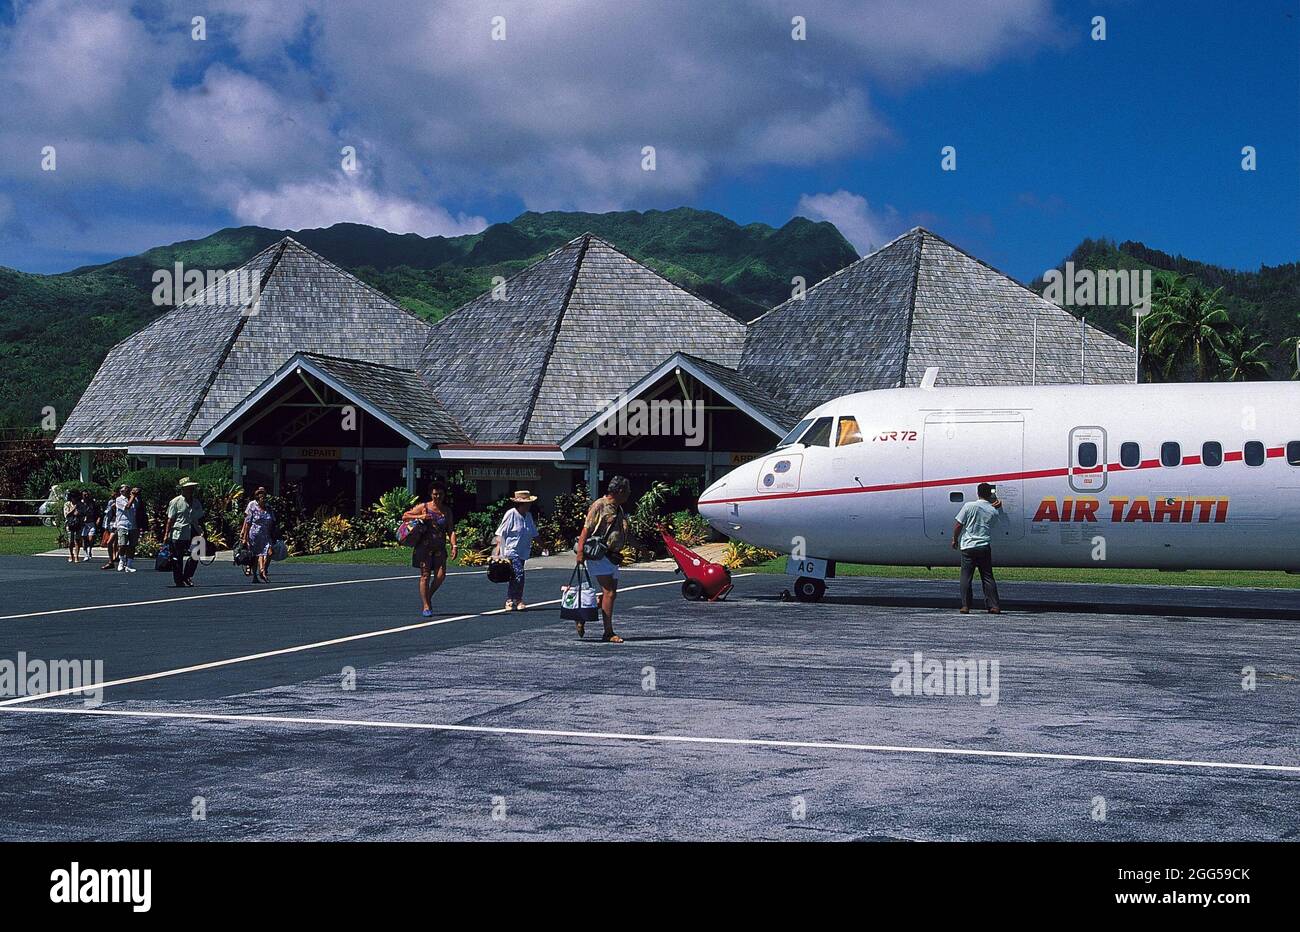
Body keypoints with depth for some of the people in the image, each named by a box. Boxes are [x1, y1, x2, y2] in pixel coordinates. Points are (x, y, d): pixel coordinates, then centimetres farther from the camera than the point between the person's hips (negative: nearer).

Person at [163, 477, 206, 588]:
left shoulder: (197, 503, 14)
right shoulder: (176, 502, -2)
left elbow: (200, 519, 21)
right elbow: (170, 519, -3)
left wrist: (201, 531, 10)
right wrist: (166, 534, -7)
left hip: (192, 534, 4)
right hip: (178, 535, -4)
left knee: (194, 556, -6)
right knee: (178, 558, 2)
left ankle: (187, 576, 14)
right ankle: (178, 581, 11)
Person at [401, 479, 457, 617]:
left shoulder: (447, 511, 10)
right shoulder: (423, 507, 2)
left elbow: (451, 530, 6)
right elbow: (404, 517, 4)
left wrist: (454, 546, -7)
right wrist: (419, 517, -12)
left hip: (440, 548, 3)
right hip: (424, 546, -3)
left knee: (441, 575, -8)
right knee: (425, 576, -3)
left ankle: (428, 597, 17)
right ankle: (426, 606, 2)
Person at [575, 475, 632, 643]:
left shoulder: (619, 509, 17)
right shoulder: (599, 505, -9)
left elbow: (623, 534, 25)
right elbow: (586, 528, -13)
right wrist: (580, 551, -20)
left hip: (612, 555, 9)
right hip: (597, 554, -9)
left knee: (611, 592, 7)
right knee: (609, 592, -11)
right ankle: (609, 632, -7)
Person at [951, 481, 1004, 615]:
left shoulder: (969, 506, -6)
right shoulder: (994, 510, 3)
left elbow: (958, 525, -4)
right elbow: (1001, 518, 27)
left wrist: (955, 539, 9)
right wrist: (999, 506, 21)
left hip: (968, 547, -2)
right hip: (985, 548, 2)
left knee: (966, 577, 4)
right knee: (988, 577, 8)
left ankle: (965, 606, 1)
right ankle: (994, 606, 4)